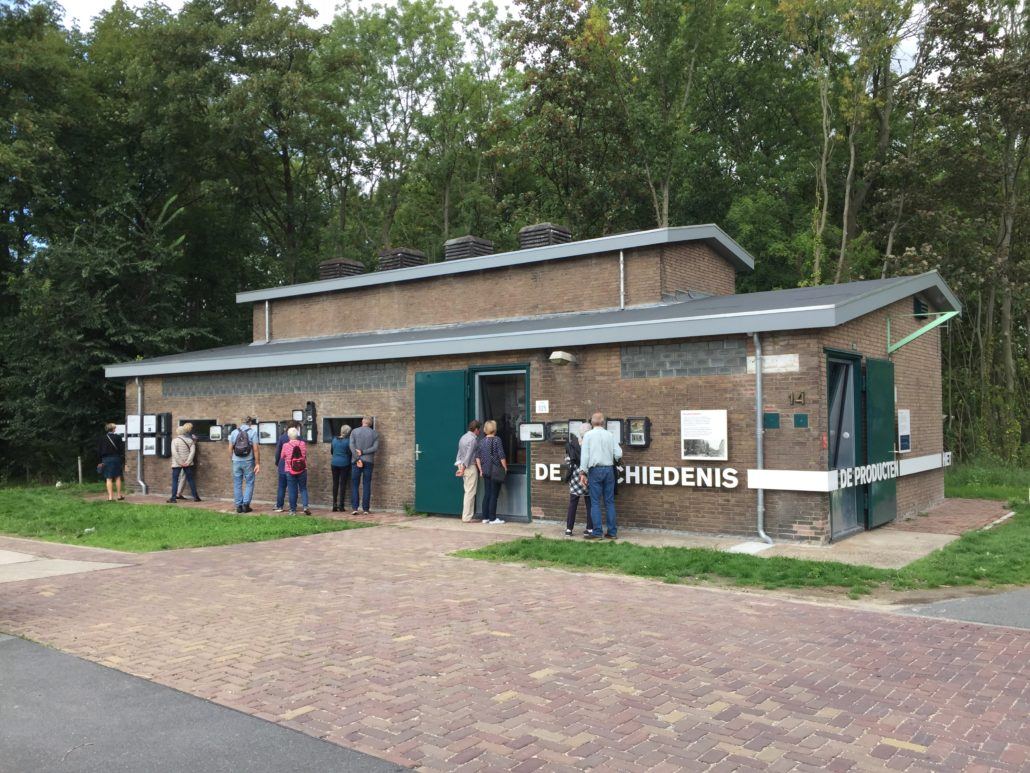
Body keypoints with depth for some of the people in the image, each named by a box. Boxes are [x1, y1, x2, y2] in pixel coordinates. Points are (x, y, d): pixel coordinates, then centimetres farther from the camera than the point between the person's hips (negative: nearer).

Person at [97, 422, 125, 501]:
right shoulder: (118, 437, -4)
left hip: (105, 459, 1)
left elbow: (98, 450, 2)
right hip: (116, 458, -1)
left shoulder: (102, 438, 2)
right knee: (118, 477, 10)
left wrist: (101, 461, 7)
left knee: (108, 479, 2)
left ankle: (110, 497, -2)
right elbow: (121, 449, -6)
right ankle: (119, 495, 13)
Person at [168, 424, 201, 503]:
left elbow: (174, 452, -14)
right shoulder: (190, 440, 3)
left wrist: (180, 462, -13)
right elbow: (192, 451, -7)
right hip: (187, 464, 3)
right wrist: (188, 461, -11)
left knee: (174, 480, 2)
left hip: (177, 464, -3)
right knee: (190, 479, 10)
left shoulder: (175, 441, -5)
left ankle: (173, 498, -4)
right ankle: (195, 496, 12)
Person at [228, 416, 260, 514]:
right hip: (248, 461, -3)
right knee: (249, 483, 6)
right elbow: (256, 448, -9)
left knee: (237, 484, 9)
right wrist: (257, 463, -6)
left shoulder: (234, 432, 7)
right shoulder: (253, 432, -4)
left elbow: (230, 448, 8)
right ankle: (246, 504, 0)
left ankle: (239, 506, 11)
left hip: (236, 462, 3)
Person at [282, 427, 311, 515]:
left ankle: (293, 510, 8)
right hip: (302, 470, 1)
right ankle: (305, 506, -5)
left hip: (290, 471, -1)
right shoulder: (303, 444, -5)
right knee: (303, 489, 10)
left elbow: (282, 457, 4)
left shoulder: (286, 445, -9)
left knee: (292, 490, 5)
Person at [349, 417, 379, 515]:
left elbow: (352, 446, -8)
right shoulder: (375, 433, 4)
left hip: (356, 461, -1)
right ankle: (365, 509, 3)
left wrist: (358, 458, -10)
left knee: (354, 485, 5)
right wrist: (363, 452, -8)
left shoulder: (354, 432, 3)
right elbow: (375, 447, -7)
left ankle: (355, 508, -3)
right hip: (369, 461, 1)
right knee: (366, 485, 5)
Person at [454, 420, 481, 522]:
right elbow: (468, 455, -17)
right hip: (471, 467, -9)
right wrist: (463, 468, -16)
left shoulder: (463, 437, 15)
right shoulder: (473, 439, -13)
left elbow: (459, 453, 15)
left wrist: (459, 466, 13)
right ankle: (467, 517, -4)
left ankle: (466, 515, 16)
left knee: (468, 492, 14)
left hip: (463, 467, 9)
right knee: (470, 493, -5)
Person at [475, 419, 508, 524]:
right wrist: (505, 468, -2)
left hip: (486, 471, 6)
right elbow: (501, 456, -13)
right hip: (496, 471, -6)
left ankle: (485, 517, 14)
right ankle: (492, 518, 2)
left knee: (487, 494, 12)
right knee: (494, 495, -1)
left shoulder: (482, 441, 8)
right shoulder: (497, 440, -11)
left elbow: (477, 456, 9)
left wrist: (481, 470, 14)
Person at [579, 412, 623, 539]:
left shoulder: (588, 435, 0)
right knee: (609, 502, 7)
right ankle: (612, 531, 8)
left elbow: (584, 455, -7)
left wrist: (583, 472, -6)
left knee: (595, 502, -1)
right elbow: (618, 454, 3)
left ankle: (597, 532, -4)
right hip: (609, 469, 3)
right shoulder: (610, 435, 7)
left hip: (595, 470, -3)